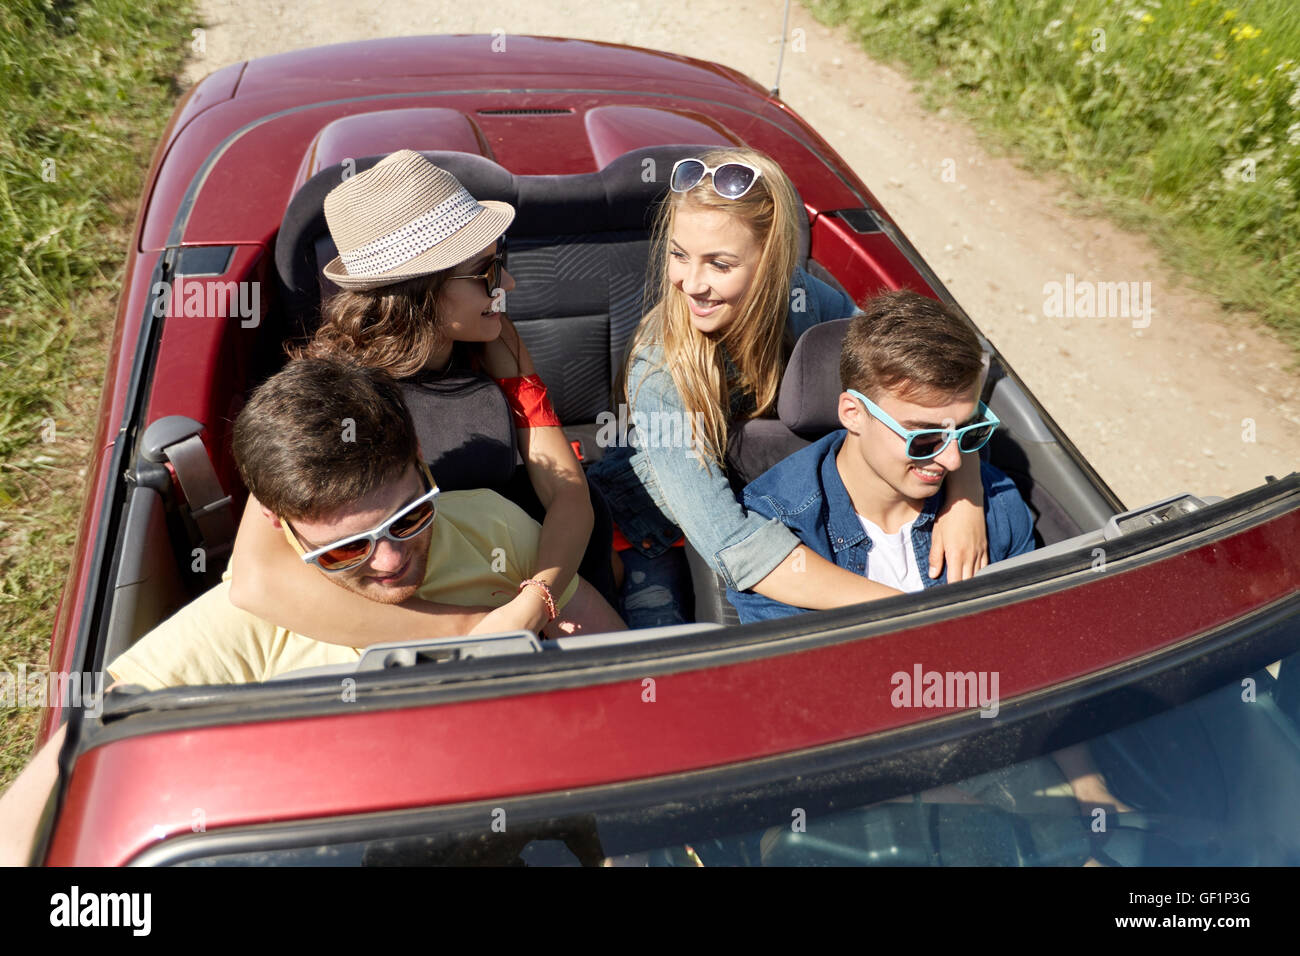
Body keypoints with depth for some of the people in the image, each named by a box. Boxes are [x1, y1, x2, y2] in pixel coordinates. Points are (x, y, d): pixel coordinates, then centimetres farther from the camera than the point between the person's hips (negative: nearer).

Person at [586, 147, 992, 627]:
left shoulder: (800, 299, -19)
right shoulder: (658, 371, -31)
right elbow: (727, 541, -40)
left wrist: (964, 496, -29)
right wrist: (897, 607, -45)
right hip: (651, 537, -4)